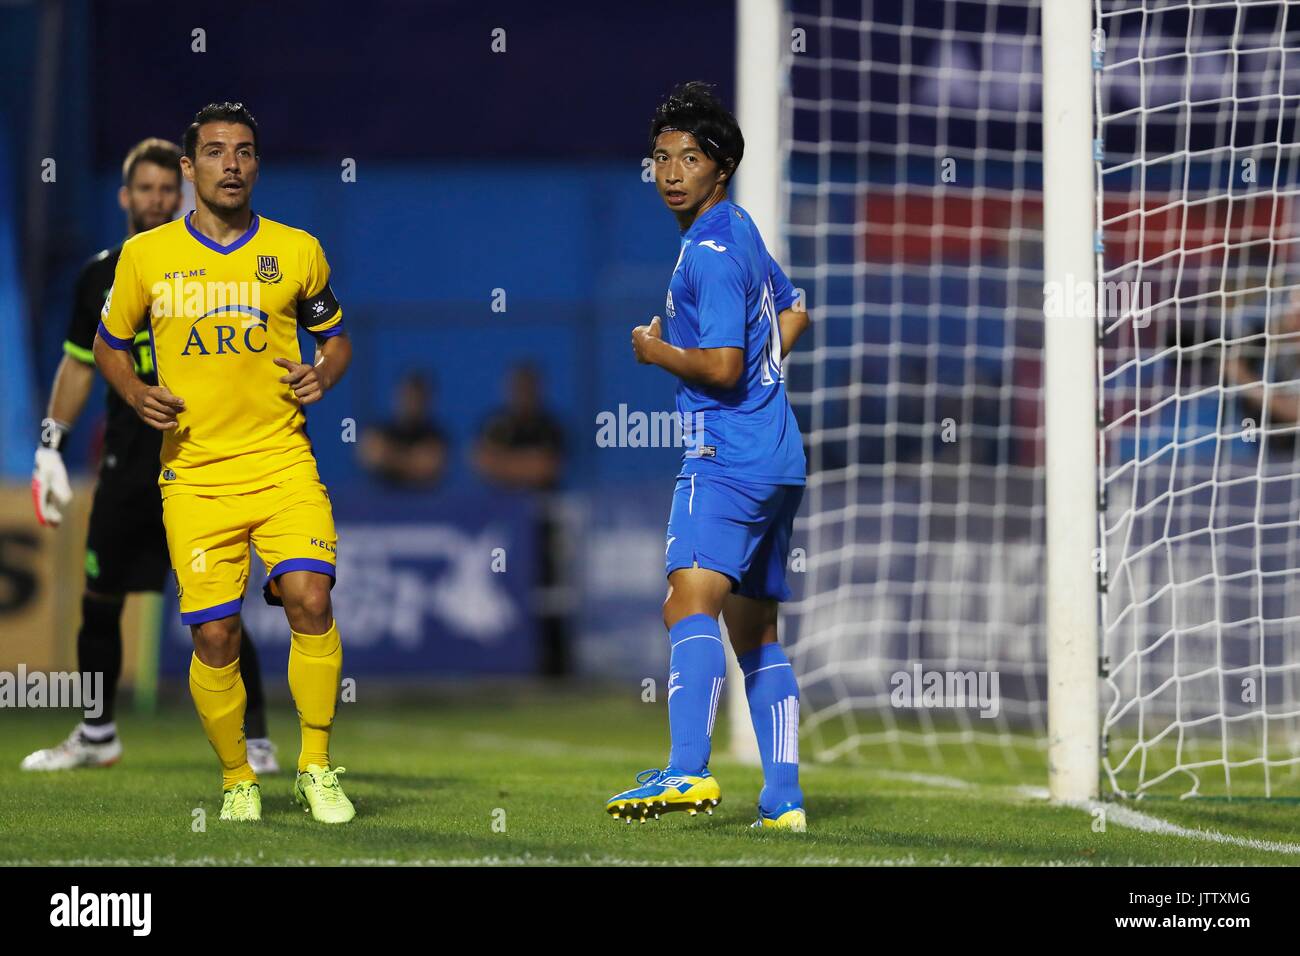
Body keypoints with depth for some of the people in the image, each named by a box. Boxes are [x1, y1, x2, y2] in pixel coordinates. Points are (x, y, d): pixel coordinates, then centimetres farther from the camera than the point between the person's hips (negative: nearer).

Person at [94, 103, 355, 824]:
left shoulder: (296, 251, 5)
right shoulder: (146, 256, 4)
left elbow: (336, 336, 18)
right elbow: (110, 343, 17)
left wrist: (324, 373, -4)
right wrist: (137, 395, -2)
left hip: (282, 461, 0)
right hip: (194, 476, 0)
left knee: (308, 596, -19)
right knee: (214, 635, -3)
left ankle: (315, 770, -4)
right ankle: (237, 778, 18)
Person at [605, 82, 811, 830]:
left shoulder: (712, 254, -13)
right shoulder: (741, 232, 18)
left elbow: (722, 366, -20)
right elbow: (794, 314, 36)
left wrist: (656, 351, -4)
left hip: (727, 454, -11)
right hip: (776, 455, 11)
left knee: (691, 600, -24)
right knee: (755, 632, 14)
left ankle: (690, 772, -40)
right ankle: (783, 799, 13)